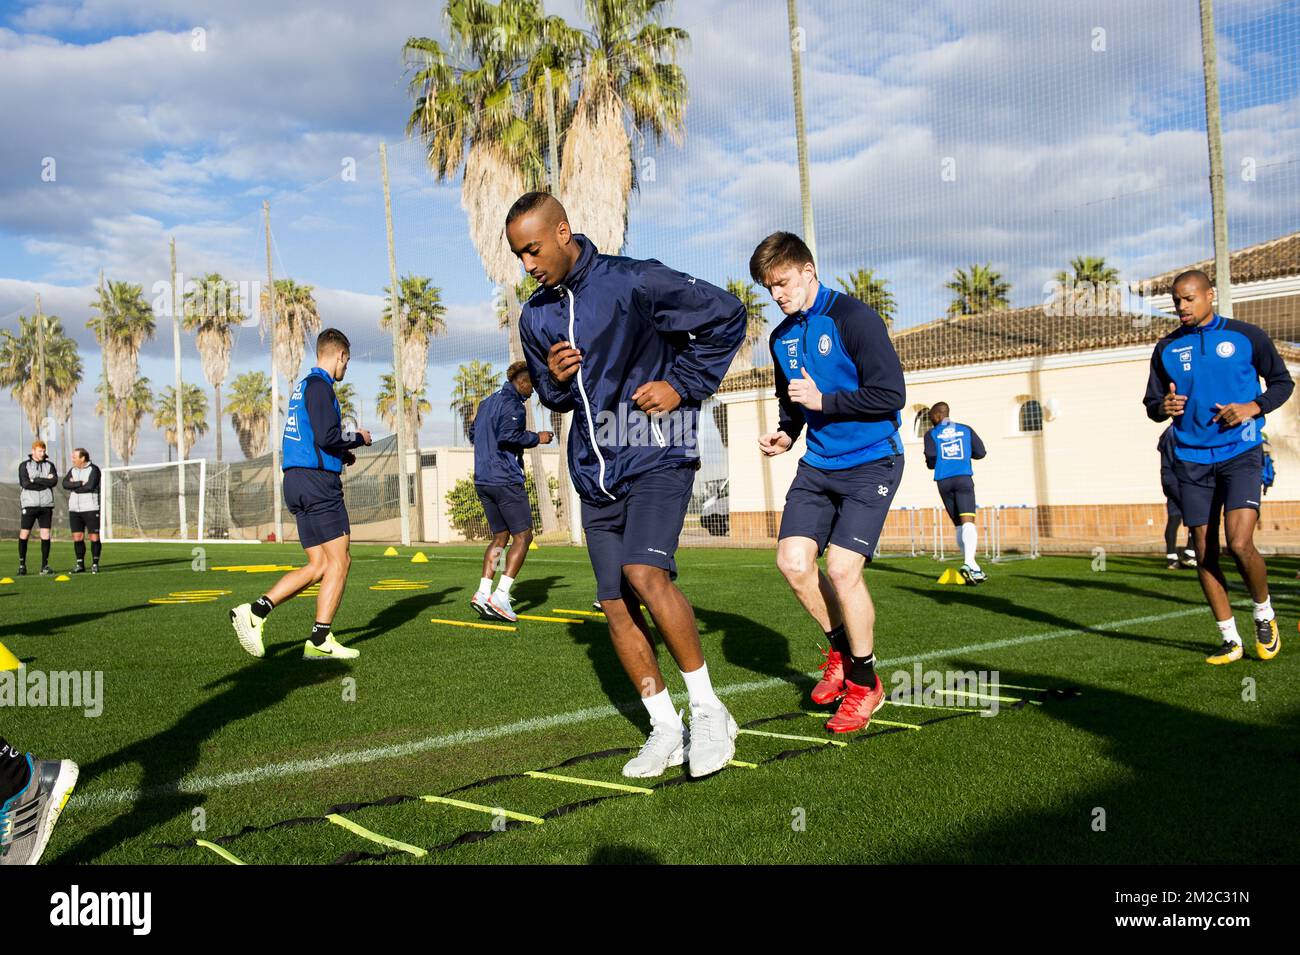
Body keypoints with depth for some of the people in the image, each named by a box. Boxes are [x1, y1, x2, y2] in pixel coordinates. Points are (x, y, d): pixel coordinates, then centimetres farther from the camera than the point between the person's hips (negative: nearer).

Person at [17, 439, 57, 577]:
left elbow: (54, 482, -6)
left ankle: (44, 566, 5)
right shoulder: (24, 465, 5)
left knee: (45, 534, -1)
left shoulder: (49, 465, 11)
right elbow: (25, 483, -11)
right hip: (29, 504, -2)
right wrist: (45, 482, -10)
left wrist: (35, 480, -10)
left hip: (46, 505, 2)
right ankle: (22, 565, 10)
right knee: (24, 534, -1)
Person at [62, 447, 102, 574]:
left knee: (94, 537, -4)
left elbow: (89, 486, -17)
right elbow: (65, 484, -2)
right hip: (74, 510, 5)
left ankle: (95, 564, 5)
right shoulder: (72, 470, 14)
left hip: (90, 509, -5)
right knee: (77, 537, 3)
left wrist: (73, 486, -4)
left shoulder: (93, 469, -4)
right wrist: (80, 483, -15)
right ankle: (80, 565, 10)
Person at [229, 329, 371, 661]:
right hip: (319, 482, -9)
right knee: (339, 561, -3)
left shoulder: (302, 387, 20)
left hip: (297, 482, 9)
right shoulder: (320, 386, -9)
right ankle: (320, 641, -3)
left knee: (319, 565, 9)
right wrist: (358, 438, -2)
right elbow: (327, 437, -19)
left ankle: (255, 611, 1)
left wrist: (341, 454, 22)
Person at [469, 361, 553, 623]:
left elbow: (473, 434, 26)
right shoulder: (512, 403, -9)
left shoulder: (487, 402, 19)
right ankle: (500, 596, -11)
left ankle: (483, 593, 4)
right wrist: (536, 437, -9)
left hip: (482, 480, 9)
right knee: (523, 536, -3)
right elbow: (508, 435, -22)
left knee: (500, 537, 14)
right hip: (505, 480, -9)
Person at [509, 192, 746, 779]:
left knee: (644, 574, -26)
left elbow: (726, 316, -3)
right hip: (594, 472, 7)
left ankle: (708, 709, -9)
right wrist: (555, 377, -2)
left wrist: (684, 384, -8)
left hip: (657, 456, -6)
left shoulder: (633, 282, -10)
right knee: (616, 607, 3)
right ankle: (666, 730, 17)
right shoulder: (536, 317, 8)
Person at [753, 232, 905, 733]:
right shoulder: (781, 337, 9)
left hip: (871, 462, -6)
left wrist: (824, 401, -18)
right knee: (793, 559, -7)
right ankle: (841, 648, 19)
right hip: (818, 465, 7)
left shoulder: (854, 318, -13)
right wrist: (785, 434, 4)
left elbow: (891, 395, -17)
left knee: (842, 568, -14)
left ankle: (864, 681, 7)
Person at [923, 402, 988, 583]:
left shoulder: (931, 434, 8)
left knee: (958, 524, 12)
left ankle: (971, 565, 9)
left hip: (943, 481, 2)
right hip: (963, 478, -1)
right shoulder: (966, 430, 12)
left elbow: (931, 461, -4)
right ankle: (969, 563, -35)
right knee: (968, 521, -15)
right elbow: (980, 452, 9)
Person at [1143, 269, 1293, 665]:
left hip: (1240, 455, -3)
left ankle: (1264, 613, 12)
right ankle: (1230, 640, 16)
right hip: (1192, 461, 3)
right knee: (1204, 553, 3)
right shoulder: (1167, 348, 7)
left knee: (1239, 543, -17)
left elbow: (1283, 382, 8)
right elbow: (1152, 403, 13)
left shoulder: (1246, 336, 1)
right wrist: (1163, 407, -11)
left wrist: (1253, 407, -10)